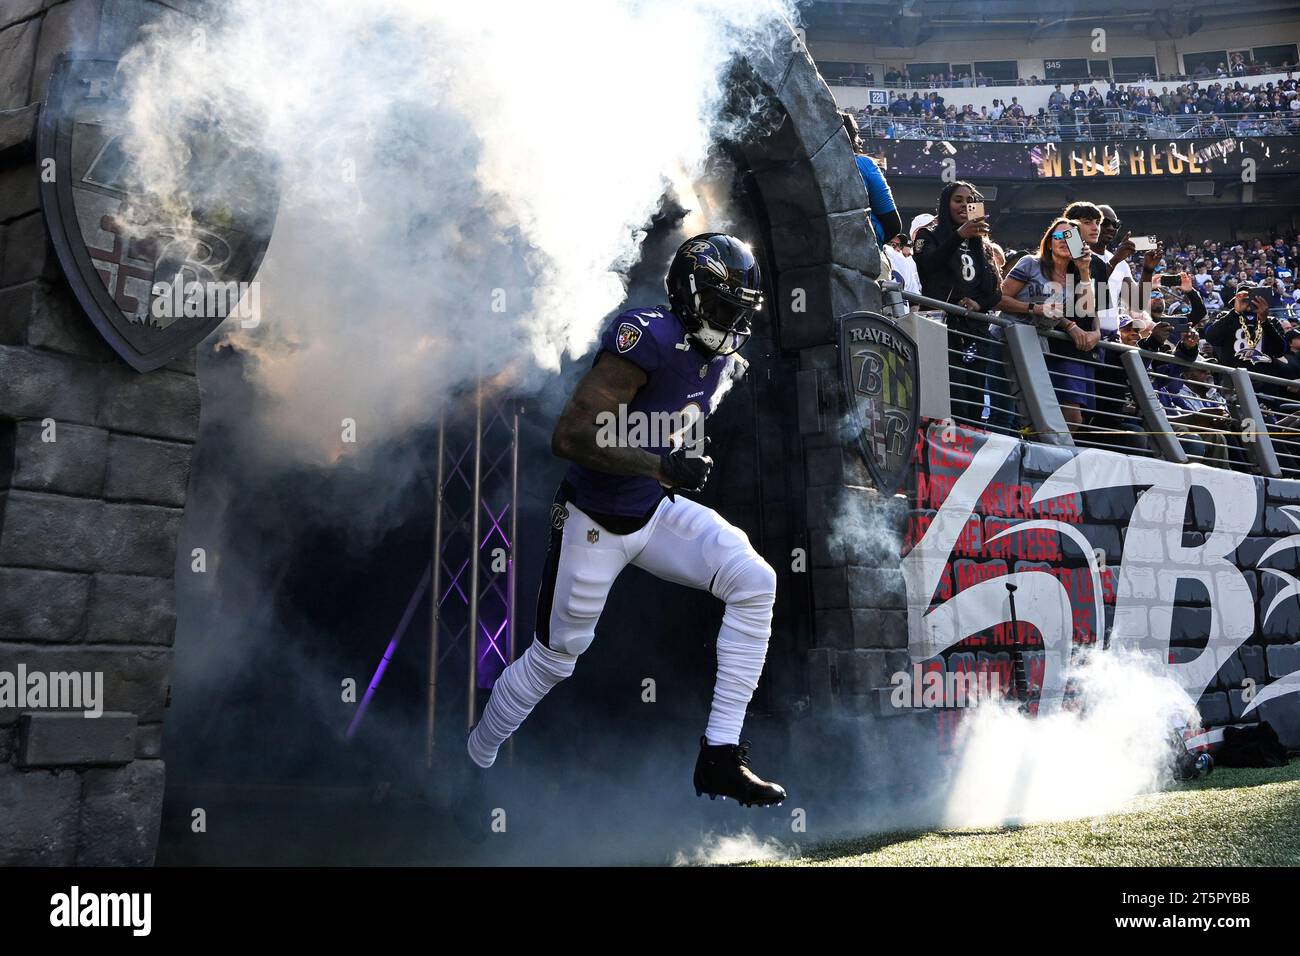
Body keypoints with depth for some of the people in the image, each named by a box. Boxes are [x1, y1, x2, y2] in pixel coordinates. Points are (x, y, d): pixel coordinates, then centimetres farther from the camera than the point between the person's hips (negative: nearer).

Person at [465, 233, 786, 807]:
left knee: (755, 583, -14)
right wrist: (660, 467, -34)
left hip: (656, 511, 7)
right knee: (554, 658, 8)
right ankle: (472, 765, 35)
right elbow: (569, 436, -30)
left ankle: (720, 755, -8)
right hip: (594, 521, -7)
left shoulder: (723, 356, 2)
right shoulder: (648, 338, -25)